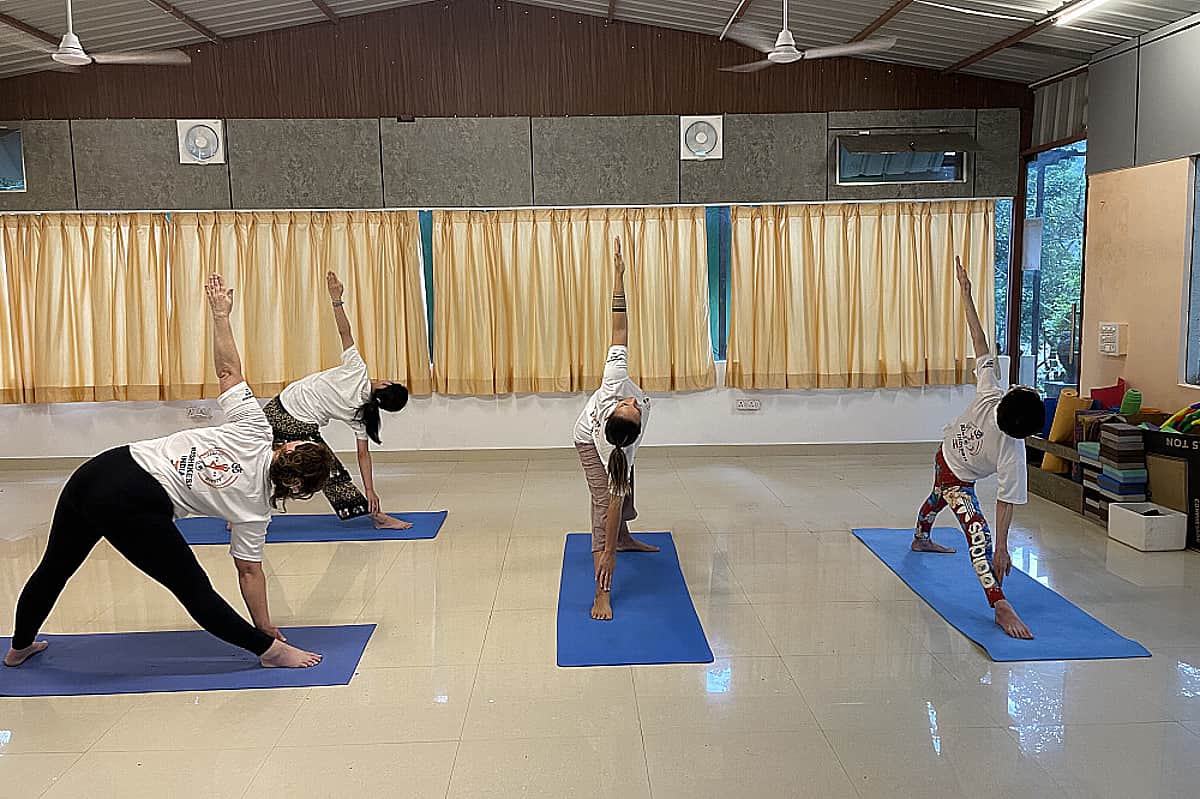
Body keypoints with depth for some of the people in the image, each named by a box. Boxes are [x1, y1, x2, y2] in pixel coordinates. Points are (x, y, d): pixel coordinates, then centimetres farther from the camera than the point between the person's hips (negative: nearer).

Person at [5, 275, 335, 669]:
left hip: (95, 472, 6)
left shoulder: (254, 432, 4)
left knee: (55, 567, 26)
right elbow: (250, 572, 1)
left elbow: (228, 369, 6)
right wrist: (266, 630, 9)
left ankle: (20, 646, 50)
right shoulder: (254, 508, -3)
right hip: (133, 511, -6)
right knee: (193, 589, 7)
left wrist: (221, 314, 16)